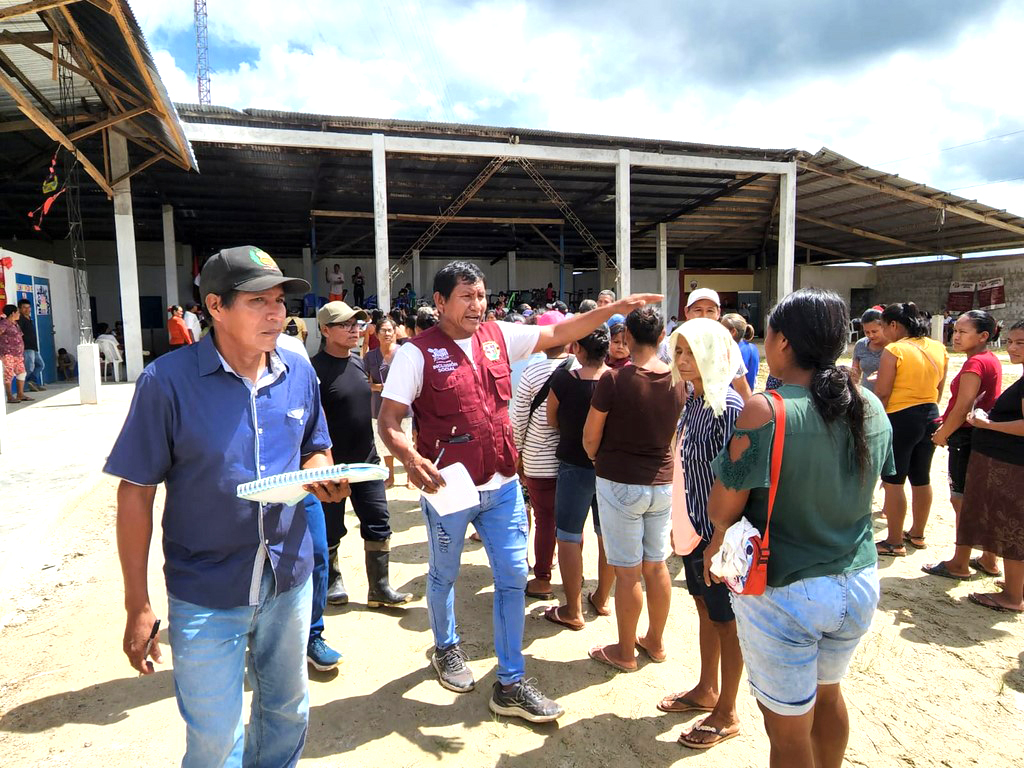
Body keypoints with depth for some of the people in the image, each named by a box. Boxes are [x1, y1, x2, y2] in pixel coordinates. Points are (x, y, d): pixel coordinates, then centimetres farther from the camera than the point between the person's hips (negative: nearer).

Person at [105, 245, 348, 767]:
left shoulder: (298, 372, -2)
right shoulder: (167, 380, -15)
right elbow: (136, 493, -10)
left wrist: (322, 476, -12)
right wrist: (137, 607, -9)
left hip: (289, 580, 4)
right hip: (206, 596, -4)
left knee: (287, 712, 22)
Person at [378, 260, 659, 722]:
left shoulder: (497, 337, 2)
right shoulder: (417, 353, -12)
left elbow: (559, 333, 5)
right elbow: (388, 421, -14)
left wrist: (615, 308, -3)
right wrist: (410, 459, -32)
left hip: (501, 486, 4)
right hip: (448, 489, -4)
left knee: (513, 578, 7)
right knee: (444, 576, 18)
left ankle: (510, 684, 21)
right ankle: (445, 648, 47)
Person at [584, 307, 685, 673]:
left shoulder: (614, 379, -18)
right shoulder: (677, 381, -3)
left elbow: (590, 436, -10)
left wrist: (598, 461, 9)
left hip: (620, 484, -5)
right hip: (662, 482, 5)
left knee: (628, 571, 5)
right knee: (656, 565, 17)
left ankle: (625, 652, 21)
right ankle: (655, 642, 34)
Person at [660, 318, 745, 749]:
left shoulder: (727, 407, -22)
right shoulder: (689, 398, 2)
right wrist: (682, 519, 15)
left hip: (720, 532, -8)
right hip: (693, 525, 8)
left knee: (726, 619, 10)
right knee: (705, 608, 23)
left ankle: (726, 714, 29)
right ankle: (707, 689, 43)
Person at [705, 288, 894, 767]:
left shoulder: (765, 411, -23)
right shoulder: (872, 409, -3)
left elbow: (721, 511, -19)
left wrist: (718, 544, 4)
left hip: (784, 593, -6)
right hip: (859, 585, 6)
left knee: (789, 729, 13)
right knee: (828, 693, 30)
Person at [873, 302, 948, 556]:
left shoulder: (894, 350, -16)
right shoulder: (938, 349, 6)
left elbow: (882, 394, -16)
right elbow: (939, 389, 13)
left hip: (901, 420, -8)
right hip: (930, 417, 8)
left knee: (893, 482, 1)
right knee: (922, 479, 17)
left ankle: (894, 542, 8)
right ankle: (917, 534, 31)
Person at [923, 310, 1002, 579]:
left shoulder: (974, 364, -18)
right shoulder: (992, 360, 11)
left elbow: (962, 408, -21)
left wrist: (942, 434, -7)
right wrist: (945, 427, 13)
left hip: (966, 439, -10)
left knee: (962, 501, 0)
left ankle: (959, 564, 9)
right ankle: (989, 560, 28)